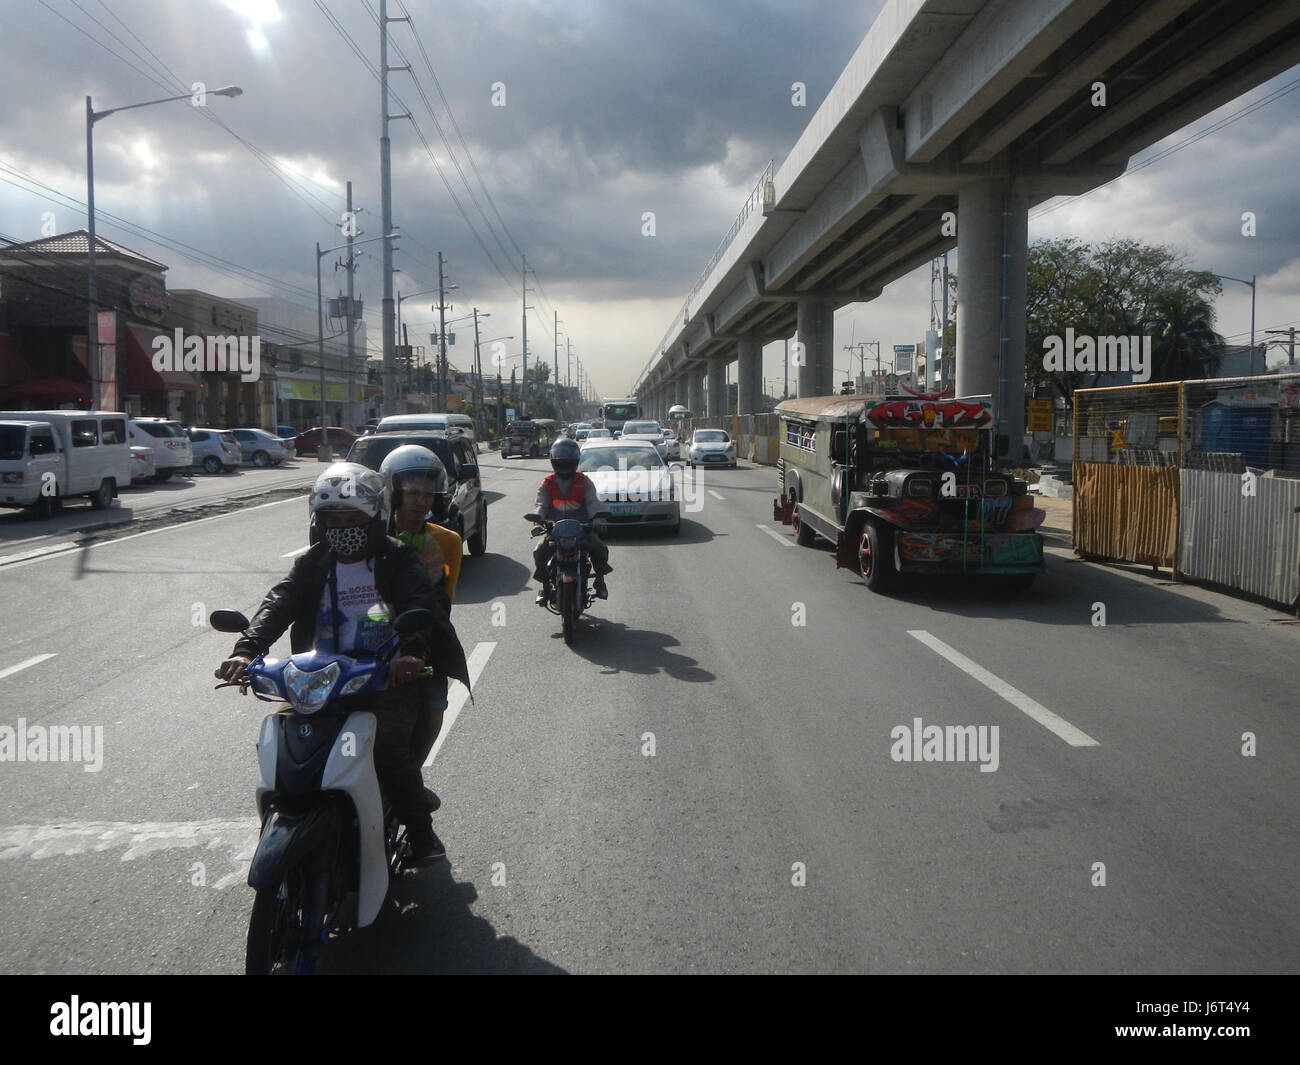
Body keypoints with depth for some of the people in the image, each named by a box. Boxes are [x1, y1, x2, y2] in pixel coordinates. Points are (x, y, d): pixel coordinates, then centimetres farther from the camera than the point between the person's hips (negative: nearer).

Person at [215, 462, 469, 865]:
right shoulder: (312, 564, 13)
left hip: (386, 678, -3)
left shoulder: (397, 559, 3)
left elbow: (419, 604, -15)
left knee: (389, 748, -26)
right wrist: (246, 648, -24)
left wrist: (411, 651, -37)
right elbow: (279, 603, -4)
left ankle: (419, 825, 0)